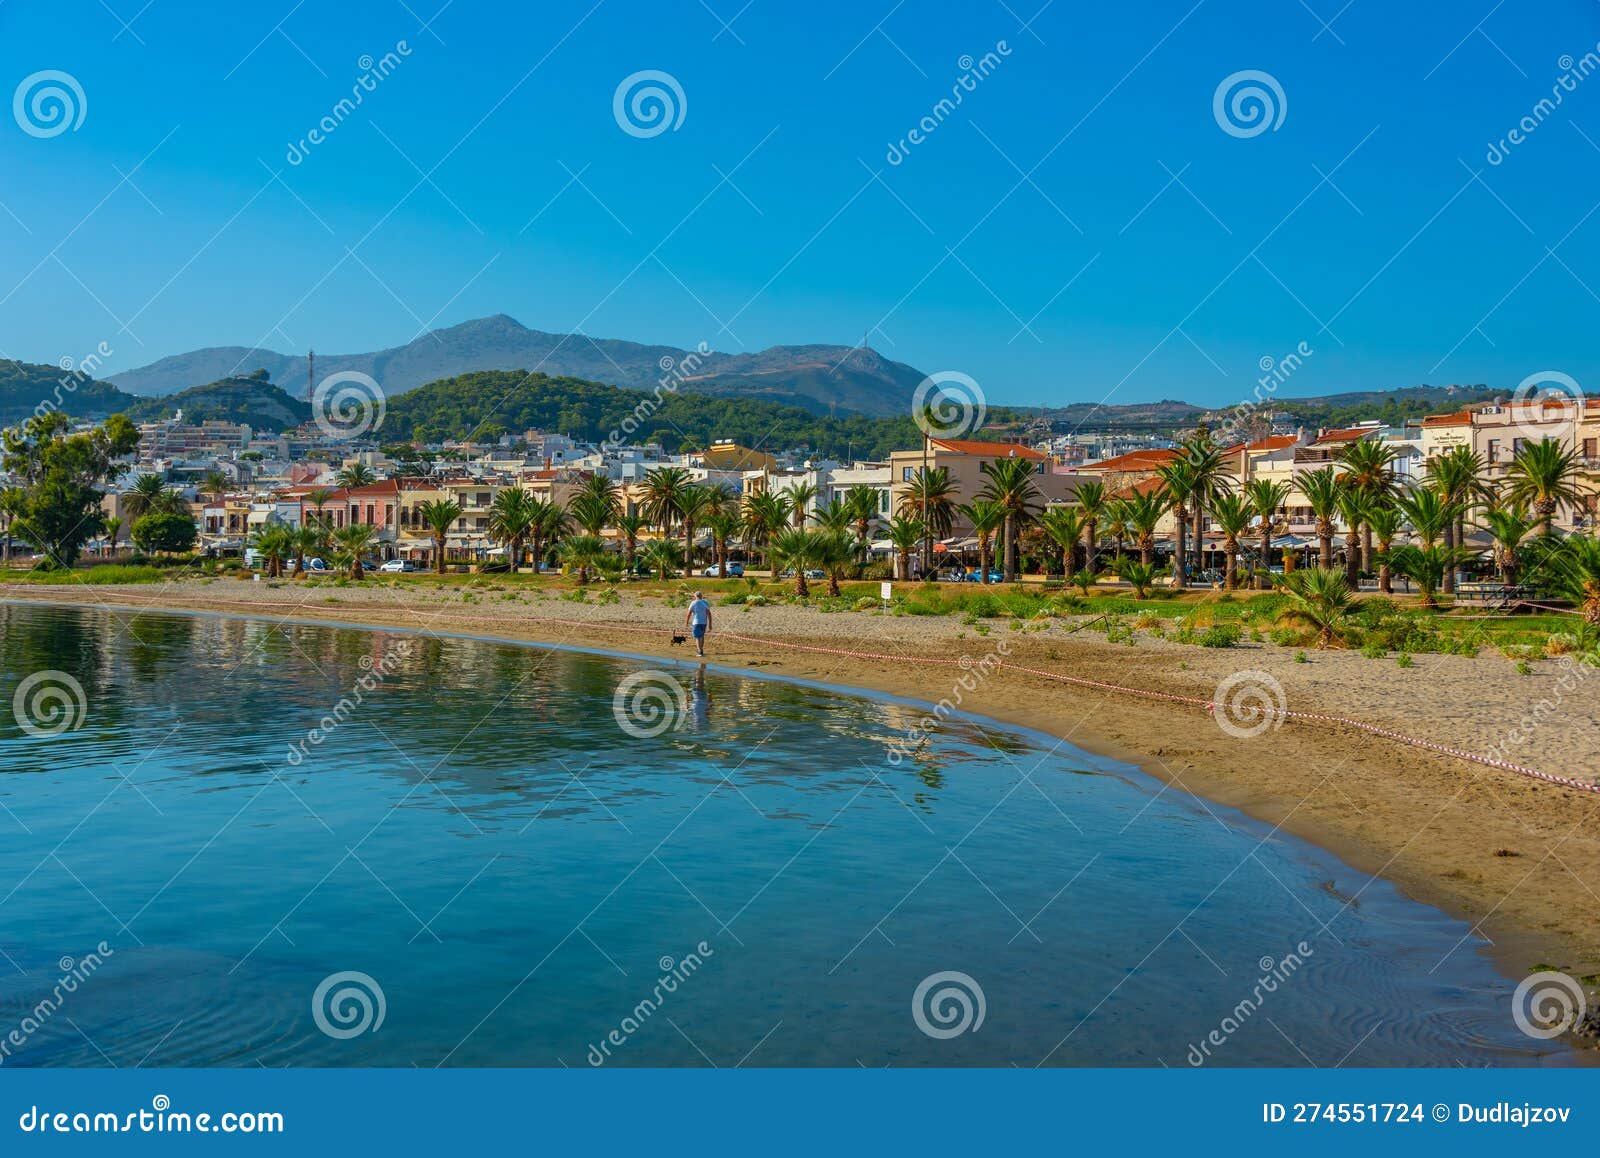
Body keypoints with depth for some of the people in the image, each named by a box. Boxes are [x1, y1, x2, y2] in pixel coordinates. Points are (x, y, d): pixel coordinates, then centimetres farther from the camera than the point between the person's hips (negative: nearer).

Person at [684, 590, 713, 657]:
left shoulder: (693, 603, -6)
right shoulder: (705, 603, 2)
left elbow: (689, 614, -5)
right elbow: (709, 614, -4)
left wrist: (686, 622, 7)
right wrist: (710, 624, -2)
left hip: (696, 622, -4)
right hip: (704, 622, 4)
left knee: (697, 637, -2)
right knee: (702, 636, 22)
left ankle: (701, 652, -12)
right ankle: (700, 649, 32)